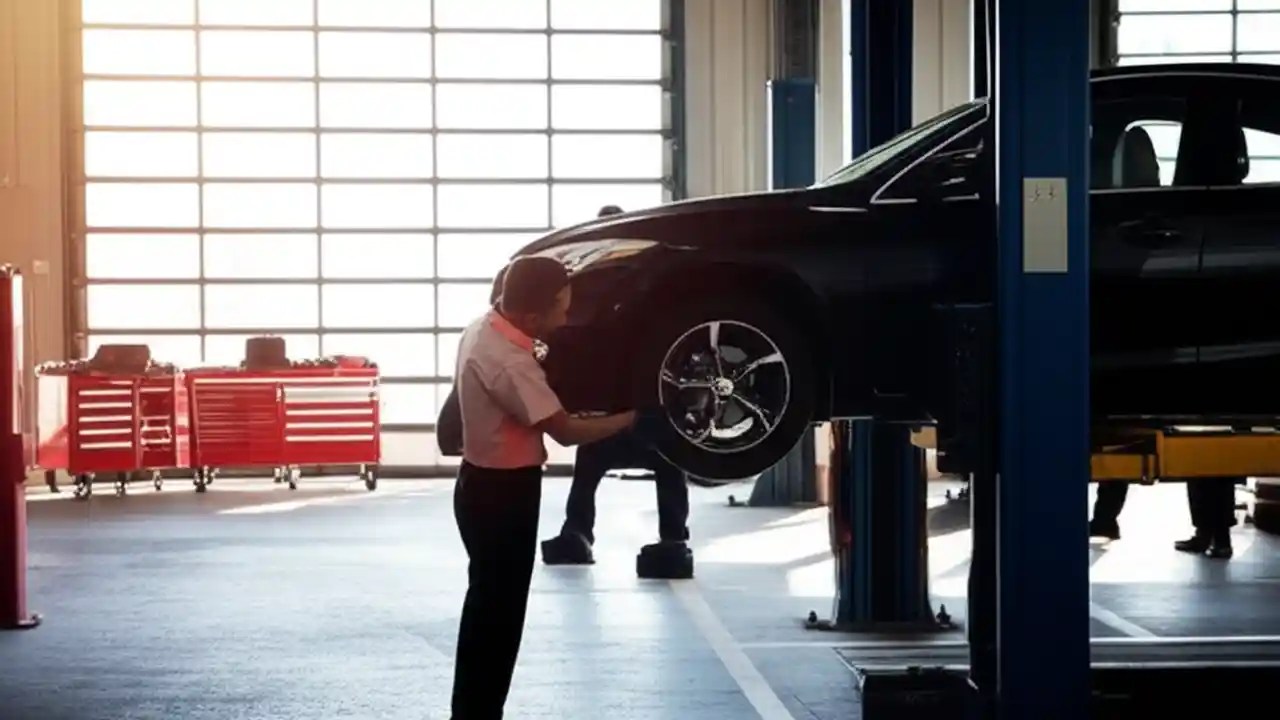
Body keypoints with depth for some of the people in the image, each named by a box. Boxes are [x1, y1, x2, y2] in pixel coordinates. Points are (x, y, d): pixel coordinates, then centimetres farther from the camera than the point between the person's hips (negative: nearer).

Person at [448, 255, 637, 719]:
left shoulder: (488, 329, 2)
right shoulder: (507, 361, -28)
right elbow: (566, 430, -23)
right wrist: (631, 418, -11)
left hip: (492, 484, 10)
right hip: (500, 492, -10)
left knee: (492, 608, 18)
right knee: (497, 613, -1)